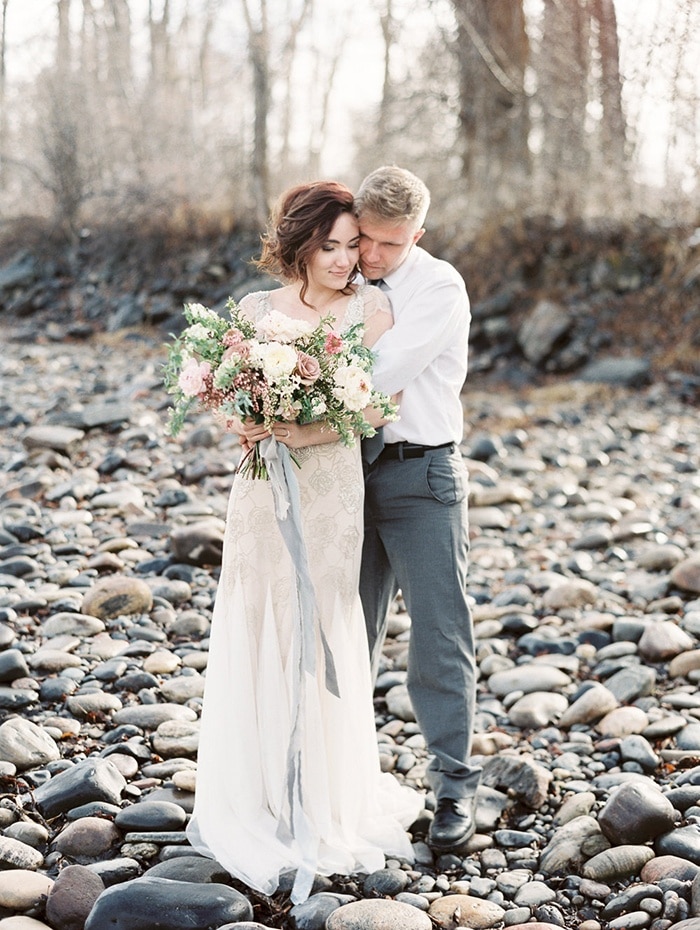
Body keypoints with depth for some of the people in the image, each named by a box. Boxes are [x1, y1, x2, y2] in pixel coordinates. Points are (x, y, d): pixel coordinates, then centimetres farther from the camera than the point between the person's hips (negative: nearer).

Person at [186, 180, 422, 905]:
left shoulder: (368, 307, -2)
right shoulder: (255, 308, 7)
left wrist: (296, 433, -21)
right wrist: (247, 424, -12)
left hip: (329, 488, -3)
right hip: (261, 491, 3)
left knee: (318, 641, 0)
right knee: (253, 637, 7)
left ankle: (322, 809, 14)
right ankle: (254, 798, 20)